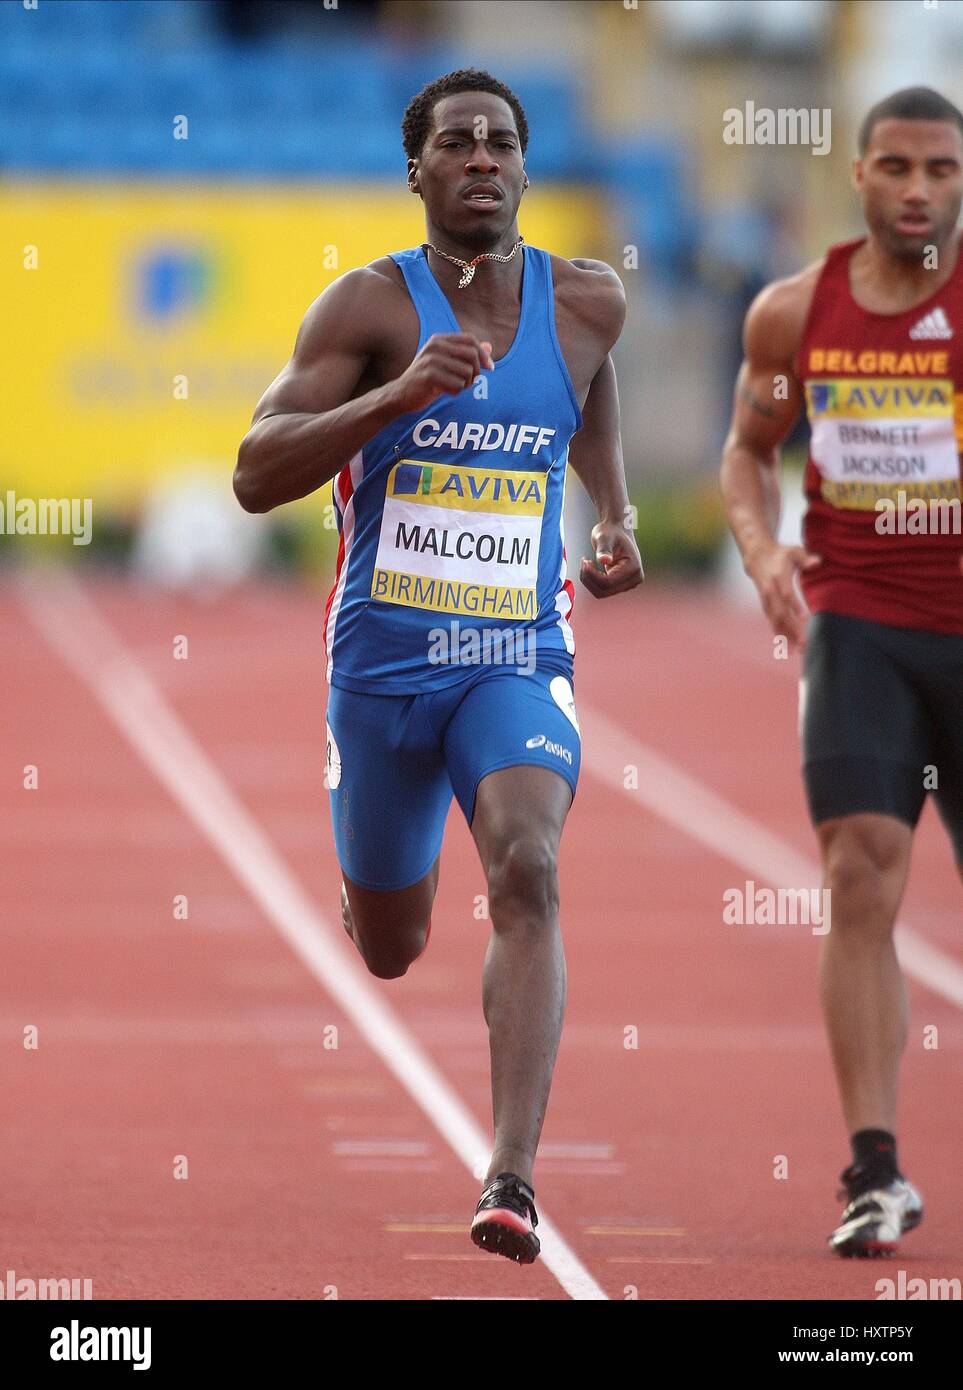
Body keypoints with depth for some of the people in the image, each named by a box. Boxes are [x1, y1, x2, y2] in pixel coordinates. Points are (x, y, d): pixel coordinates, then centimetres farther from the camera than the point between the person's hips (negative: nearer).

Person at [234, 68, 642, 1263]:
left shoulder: (586, 302, 2)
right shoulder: (372, 305, -9)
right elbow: (255, 474, -18)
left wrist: (616, 518, 15)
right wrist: (399, 395, -29)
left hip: (519, 661, 0)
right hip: (383, 662, 0)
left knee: (527, 871, -27)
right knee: (388, 949, 14)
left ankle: (513, 1178, -32)